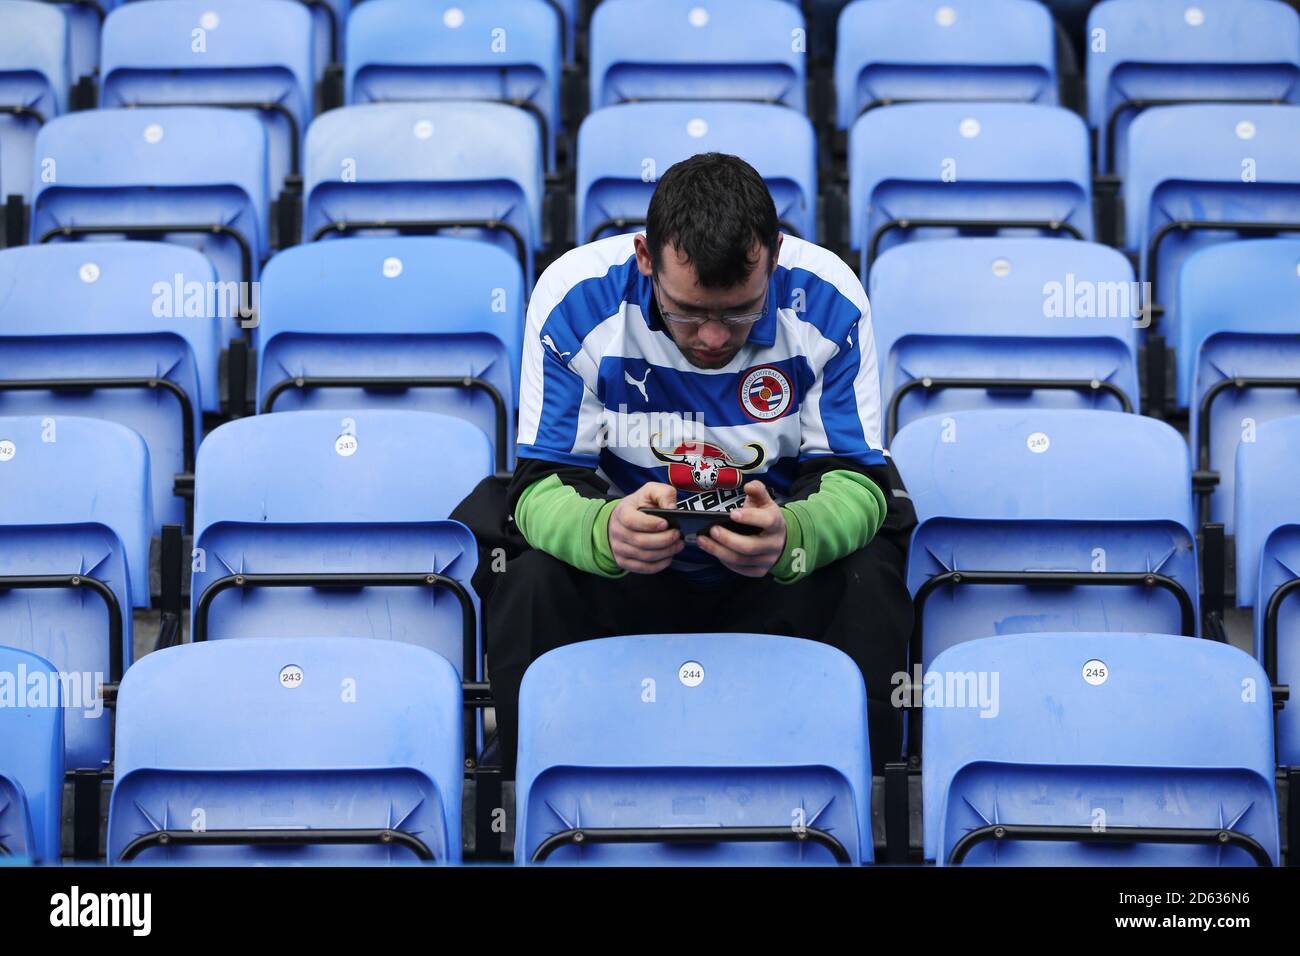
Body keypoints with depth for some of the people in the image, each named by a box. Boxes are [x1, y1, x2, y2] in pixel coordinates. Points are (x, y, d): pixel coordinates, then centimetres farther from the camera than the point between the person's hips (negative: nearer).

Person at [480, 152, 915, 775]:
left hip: (788, 566, 1)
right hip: (618, 568, 0)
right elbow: (541, 483, -17)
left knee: (868, 583, -30)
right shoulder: (574, 297, -18)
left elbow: (855, 479, -14)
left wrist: (793, 536, -39)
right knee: (532, 583, -30)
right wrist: (603, 531, -42)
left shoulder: (828, 299, -16)